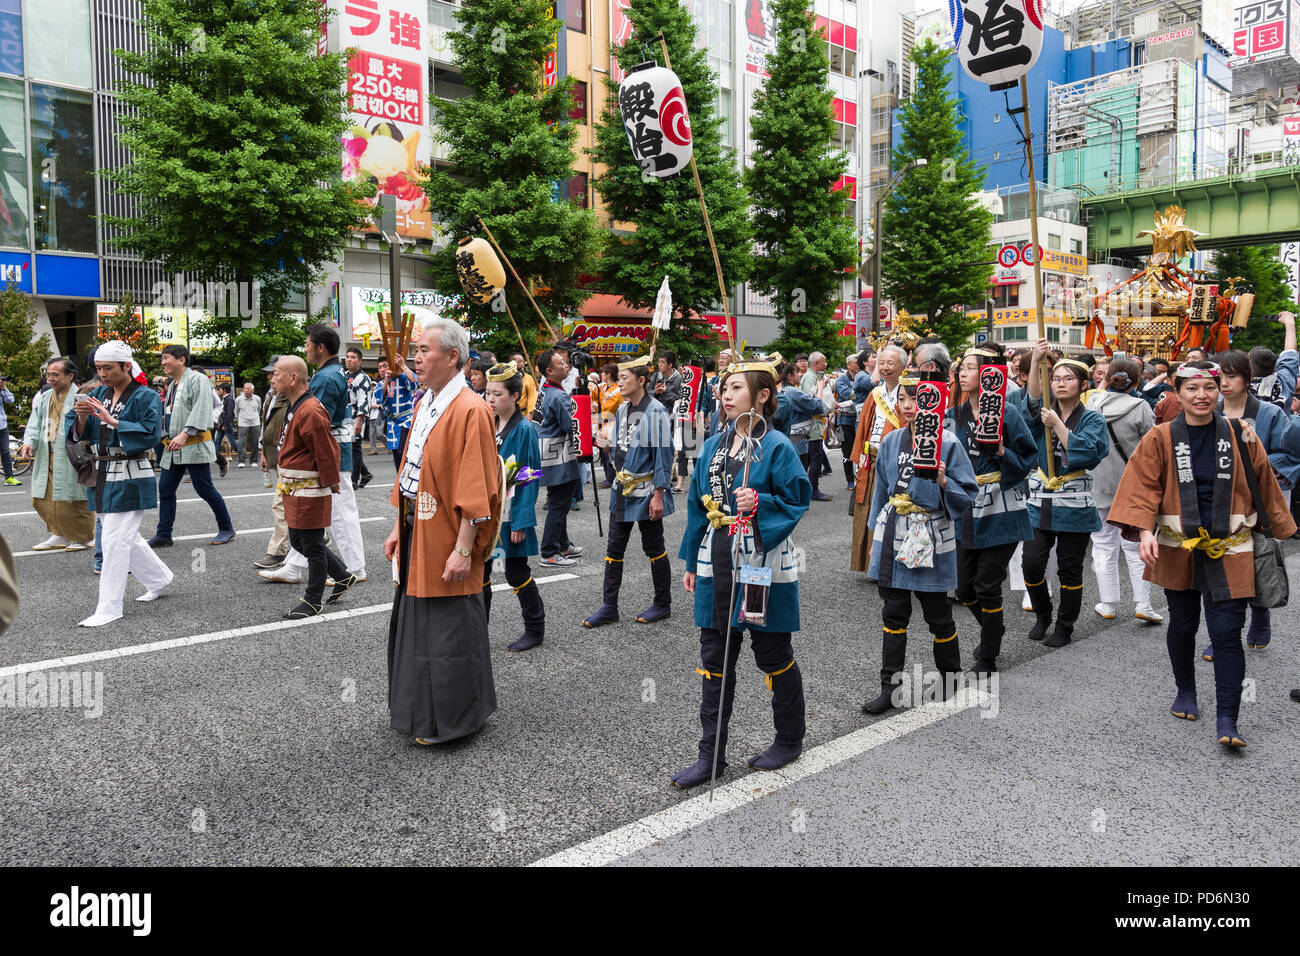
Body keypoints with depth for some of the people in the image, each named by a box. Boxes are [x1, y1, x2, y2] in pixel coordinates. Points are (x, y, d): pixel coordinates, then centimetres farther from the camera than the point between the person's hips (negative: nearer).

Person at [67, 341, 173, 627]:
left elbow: (150, 434, -21)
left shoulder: (146, 397, -9)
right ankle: (158, 578, 37)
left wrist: (111, 421, -25)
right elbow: (77, 432, 8)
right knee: (126, 538, 17)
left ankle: (109, 608, 1)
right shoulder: (99, 394, 11)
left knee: (115, 541, -7)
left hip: (130, 479, -7)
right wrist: (81, 415, -13)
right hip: (102, 475, 7)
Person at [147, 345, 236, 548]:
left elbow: (201, 410, -20)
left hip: (194, 446, -9)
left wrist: (185, 434, -28)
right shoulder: (172, 385, 20)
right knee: (165, 489, 5)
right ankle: (163, 534, 11)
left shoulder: (197, 379, -8)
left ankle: (226, 529, 10)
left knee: (205, 489, -4)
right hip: (173, 448, 9)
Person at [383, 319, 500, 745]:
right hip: (416, 535, 9)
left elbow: (475, 488, -20)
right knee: (415, 624, 18)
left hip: (445, 542, -9)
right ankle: (420, 710, 34)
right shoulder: (424, 404, 11)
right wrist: (398, 528, 15)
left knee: (448, 628, 3)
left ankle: (450, 718, 20)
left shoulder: (470, 411, -17)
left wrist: (463, 549, -22)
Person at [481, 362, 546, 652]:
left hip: (510, 513, -6)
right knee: (479, 569, 11)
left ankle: (535, 630, 21)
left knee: (516, 573, 4)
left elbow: (529, 478, -14)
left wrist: (521, 520, -18)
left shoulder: (524, 429, -12)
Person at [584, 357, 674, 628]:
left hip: (646, 492, -8)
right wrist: (609, 445, 0)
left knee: (654, 549, 6)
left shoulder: (655, 412, -15)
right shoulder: (622, 410, 10)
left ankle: (663, 604, 21)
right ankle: (609, 607, 17)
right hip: (622, 490, 8)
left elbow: (663, 455, -16)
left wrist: (658, 495, -18)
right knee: (614, 549, 9)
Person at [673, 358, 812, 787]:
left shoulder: (776, 446, -9)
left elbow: (797, 499, -9)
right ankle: (711, 755, 18)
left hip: (762, 566, -6)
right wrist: (691, 561, 14)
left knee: (773, 655, 10)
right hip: (716, 565, 6)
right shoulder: (713, 446, 9)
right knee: (714, 660, 9)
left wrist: (760, 504, -26)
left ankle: (789, 739, 30)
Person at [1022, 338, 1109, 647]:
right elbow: (1032, 401, -16)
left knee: (1069, 570, 5)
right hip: (1039, 503, 3)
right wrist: (1036, 362, -29)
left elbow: (1086, 453, -16)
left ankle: (1064, 627, 20)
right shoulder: (1044, 413, 8)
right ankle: (1042, 615, 23)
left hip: (1074, 506, -2)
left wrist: (1057, 425, -18)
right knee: (1032, 565, -2)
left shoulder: (1092, 419, 0)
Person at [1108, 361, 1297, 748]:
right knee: (1182, 625, 14)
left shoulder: (1240, 436, 2)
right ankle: (1185, 692, 36)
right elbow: (1143, 486, -7)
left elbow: (1265, 487, 12)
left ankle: (1226, 720, -1)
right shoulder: (1160, 439, -2)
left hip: (1229, 549, 0)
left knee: (1227, 633, -6)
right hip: (1178, 548, 0)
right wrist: (1145, 531, -20)